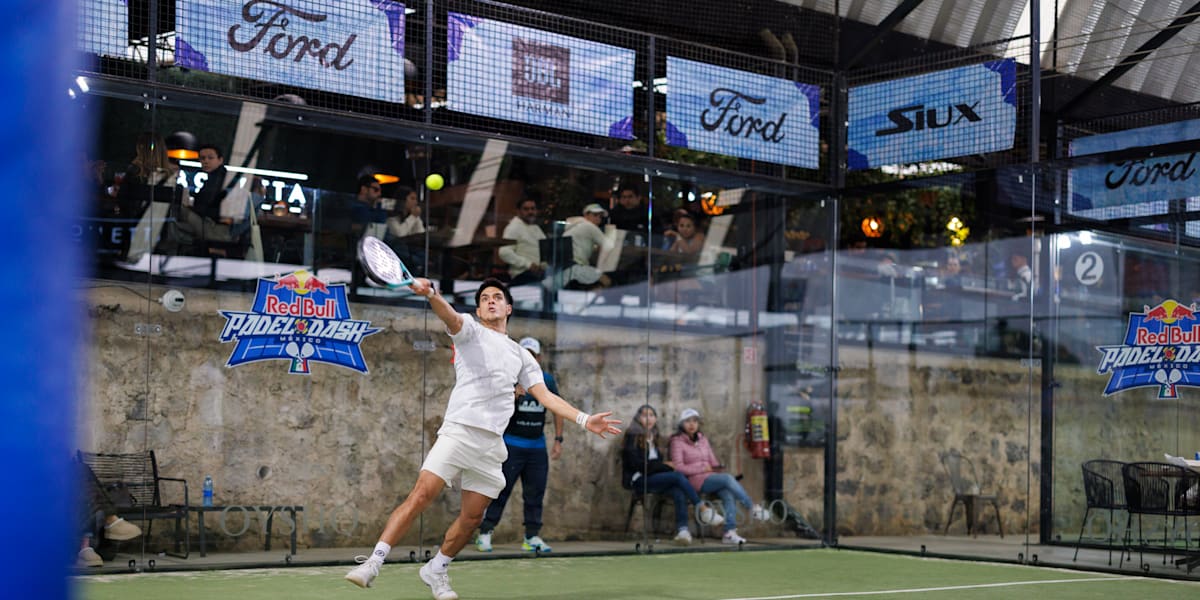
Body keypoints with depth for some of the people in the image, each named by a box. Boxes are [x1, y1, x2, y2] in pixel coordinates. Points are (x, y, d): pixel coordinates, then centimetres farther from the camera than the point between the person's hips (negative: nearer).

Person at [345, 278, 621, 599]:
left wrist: (584, 419, 2)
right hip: (459, 430, -5)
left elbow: (545, 396, 16)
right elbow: (451, 317, -13)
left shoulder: (522, 356, 22)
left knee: (472, 518, 5)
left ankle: (436, 571, 24)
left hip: (492, 445, 5)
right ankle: (373, 563, -15)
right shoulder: (470, 330, 9)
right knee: (421, 496, -17)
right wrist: (431, 294, -37)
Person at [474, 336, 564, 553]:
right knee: (501, 489, -7)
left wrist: (558, 440, 8)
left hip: (537, 446, 4)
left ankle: (532, 536, 13)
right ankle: (485, 533, -2)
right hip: (511, 444, -4)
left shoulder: (547, 380, 8)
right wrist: (513, 396, -30)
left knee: (535, 493, 6)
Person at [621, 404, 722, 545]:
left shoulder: (653, 438, 22)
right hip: (638, 480, -6)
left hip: (653, 477, 6)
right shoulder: (632, 436, 0)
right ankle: (702, 509, -20)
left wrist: (664, 465, -4)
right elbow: (635, 463, -10)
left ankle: (682, 530, -41)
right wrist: (664, 465, -7)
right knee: (678, 476, -25)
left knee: (679, 492, -25)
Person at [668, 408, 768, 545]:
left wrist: (717, 467, -2)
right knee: (728, 478, -30)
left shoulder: (703, 440, 21)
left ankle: (730, 532, -35)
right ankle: (752, 508, -18)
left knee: (729, 493, -28)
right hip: (695, 481, -5)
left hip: (711, 477, 5)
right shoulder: (677, 441, 3)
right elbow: (678, 468, -7)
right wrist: (703, 468, -8)